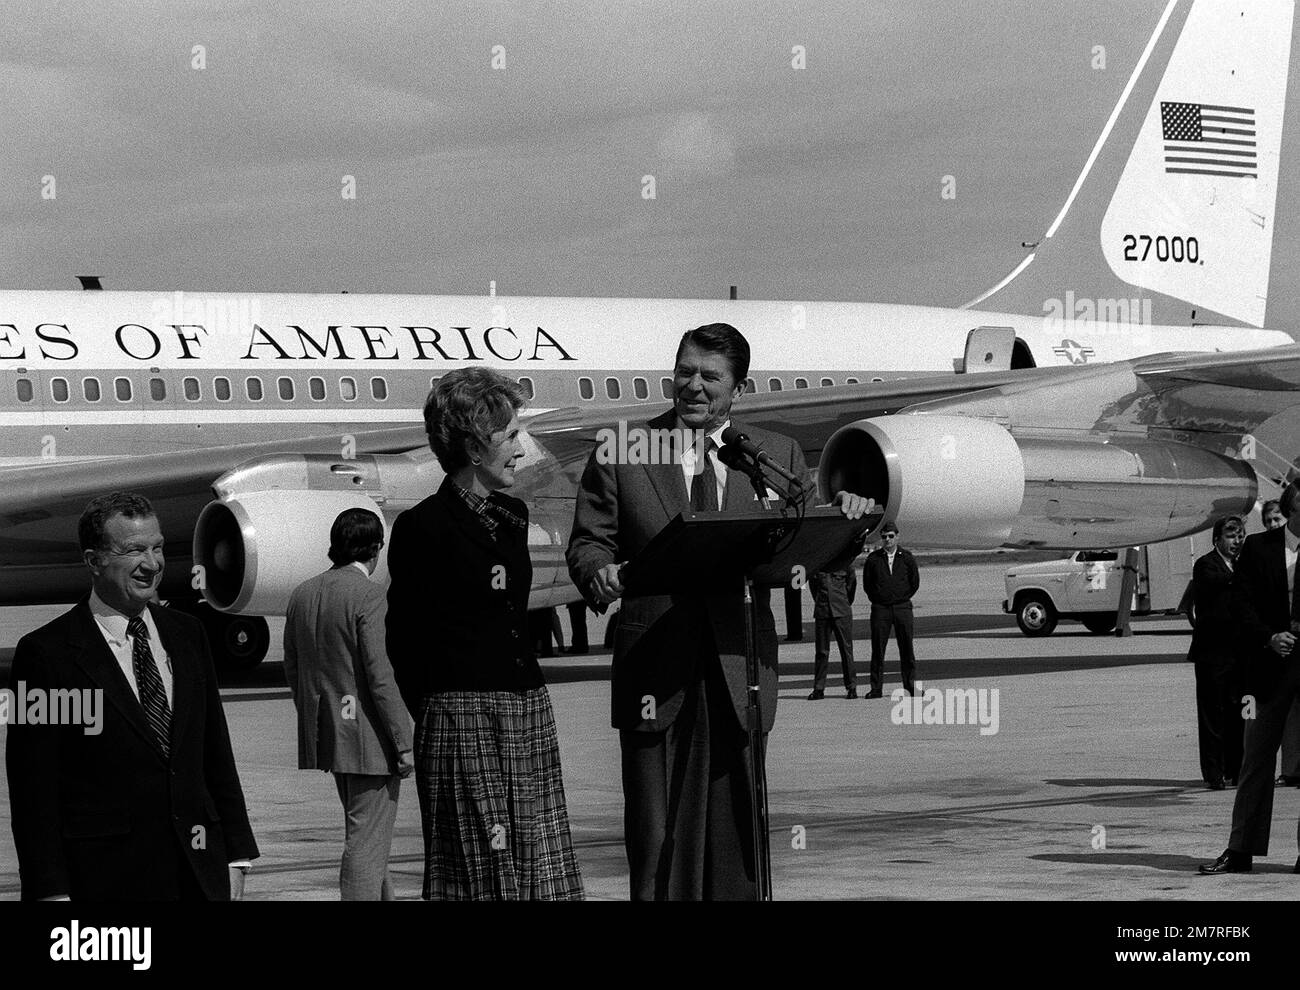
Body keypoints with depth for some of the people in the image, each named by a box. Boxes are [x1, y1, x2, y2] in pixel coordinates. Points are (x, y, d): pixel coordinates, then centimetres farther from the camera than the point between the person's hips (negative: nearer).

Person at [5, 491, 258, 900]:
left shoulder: (186, 634, 12)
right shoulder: (46, 652, -5)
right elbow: (33, 788, -7)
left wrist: (236, 855, 11)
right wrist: (51, 891, -12)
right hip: (103, 878, -5)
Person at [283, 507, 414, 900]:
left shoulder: (302, 594, 7)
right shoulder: (368, 596, -16)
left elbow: (292, 669, 13)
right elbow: (380, 674, -19)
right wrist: (403, 742, -15)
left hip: (323, 733, 8)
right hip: (368, 736, -8)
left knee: (364, 833, 22)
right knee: (367, 840, -3)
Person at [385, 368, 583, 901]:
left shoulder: (512, 516, 14)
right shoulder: (422, 527, -7)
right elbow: (404, 642, -2)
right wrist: (433, 712, 1)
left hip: (530, 713, 7)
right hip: (462, 718, -7)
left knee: (545, 873, 3)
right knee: (477, 873, -3)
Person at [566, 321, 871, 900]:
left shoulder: (776, 455, 12)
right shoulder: (622, 453, 6)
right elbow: (588, 542, 5)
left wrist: (841, 520, -10)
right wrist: (599, 574, -17)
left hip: (739, 674, 1)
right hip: (655, 673, -1)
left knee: (734, 827, 4)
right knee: (656, 832, 1)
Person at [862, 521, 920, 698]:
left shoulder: (907, 557, 5)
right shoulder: (873, 558, 5)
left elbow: (915, 582, 10)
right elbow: (867, 584, 9)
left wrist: (902, 598, 7)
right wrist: (878, 599, 5)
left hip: (902, 607, 0)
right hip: (880, 608, 0)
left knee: (907, 648, 1)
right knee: (877, 649, -2)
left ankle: (910, 684, 8)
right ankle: (876, 688, 0)